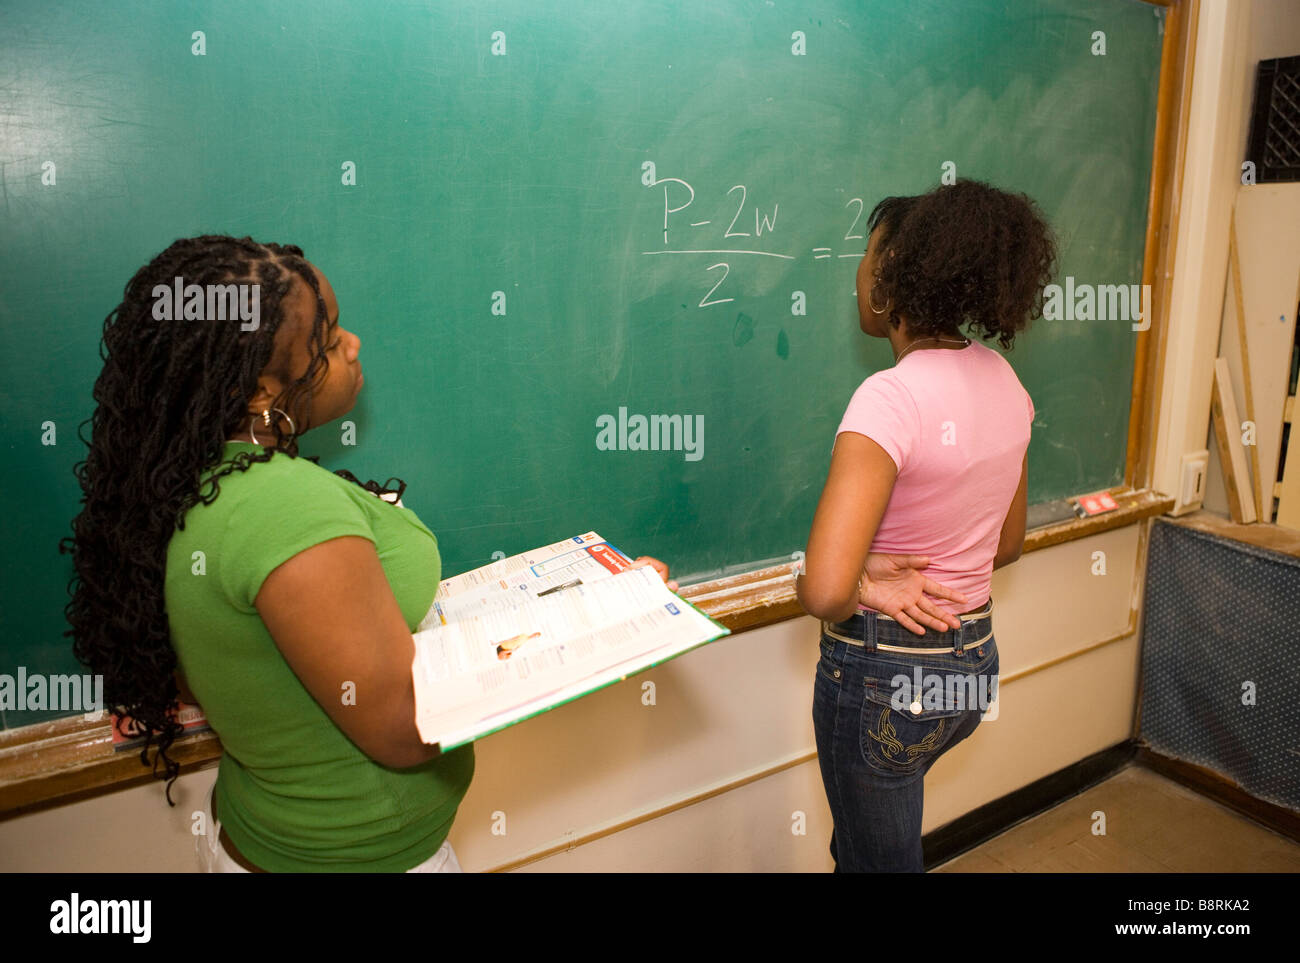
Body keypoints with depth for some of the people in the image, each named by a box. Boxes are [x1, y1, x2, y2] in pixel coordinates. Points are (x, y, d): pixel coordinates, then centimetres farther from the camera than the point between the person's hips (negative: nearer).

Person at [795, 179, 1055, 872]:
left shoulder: (891, 397, -26)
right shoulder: (1002, 380, -1)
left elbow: (823, 590, -34)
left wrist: (863, 589, -14)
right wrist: (935, 576, 7)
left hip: (884, 676, -7)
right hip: (973, 662, 8)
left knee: (881, 858, 19)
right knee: (864, 835, 30)